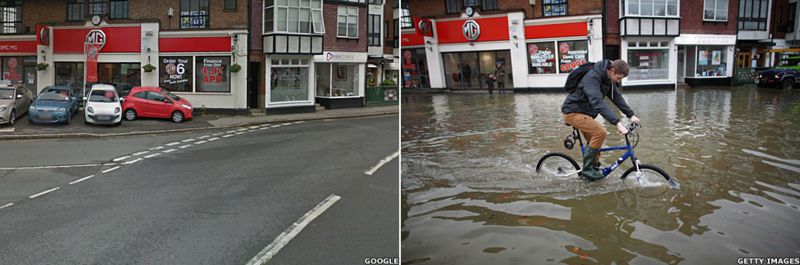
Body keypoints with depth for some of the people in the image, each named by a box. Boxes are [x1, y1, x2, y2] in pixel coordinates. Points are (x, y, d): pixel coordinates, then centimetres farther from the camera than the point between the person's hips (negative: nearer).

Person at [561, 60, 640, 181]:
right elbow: (598, 102, -39)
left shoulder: (607, 78, 1)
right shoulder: (592, 78, -28)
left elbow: (617, 97, 7)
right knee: (600, 132, -21)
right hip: (573, 112, -9)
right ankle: (587, 168, -13)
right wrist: (617, 123, -45)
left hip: (584, 113, 9)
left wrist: (631, 115, -3)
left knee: (594, 141, 11)